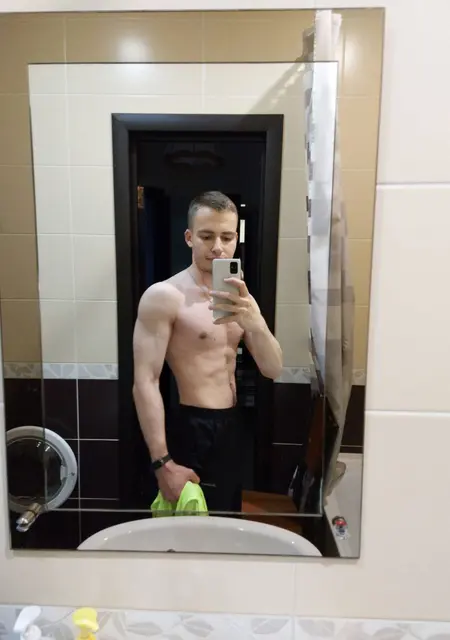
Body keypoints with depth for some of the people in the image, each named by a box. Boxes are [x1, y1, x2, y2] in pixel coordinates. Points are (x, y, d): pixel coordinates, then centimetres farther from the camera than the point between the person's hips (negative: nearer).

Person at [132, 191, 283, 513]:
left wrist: (254, 322, -20)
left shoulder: (239, 297, 8)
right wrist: (162, 462, -21)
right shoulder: (164, 296, -13)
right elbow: (145, 382, -17)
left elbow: (273, 370, -1)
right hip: (193, 432, -7)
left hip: (233, 427, 7)